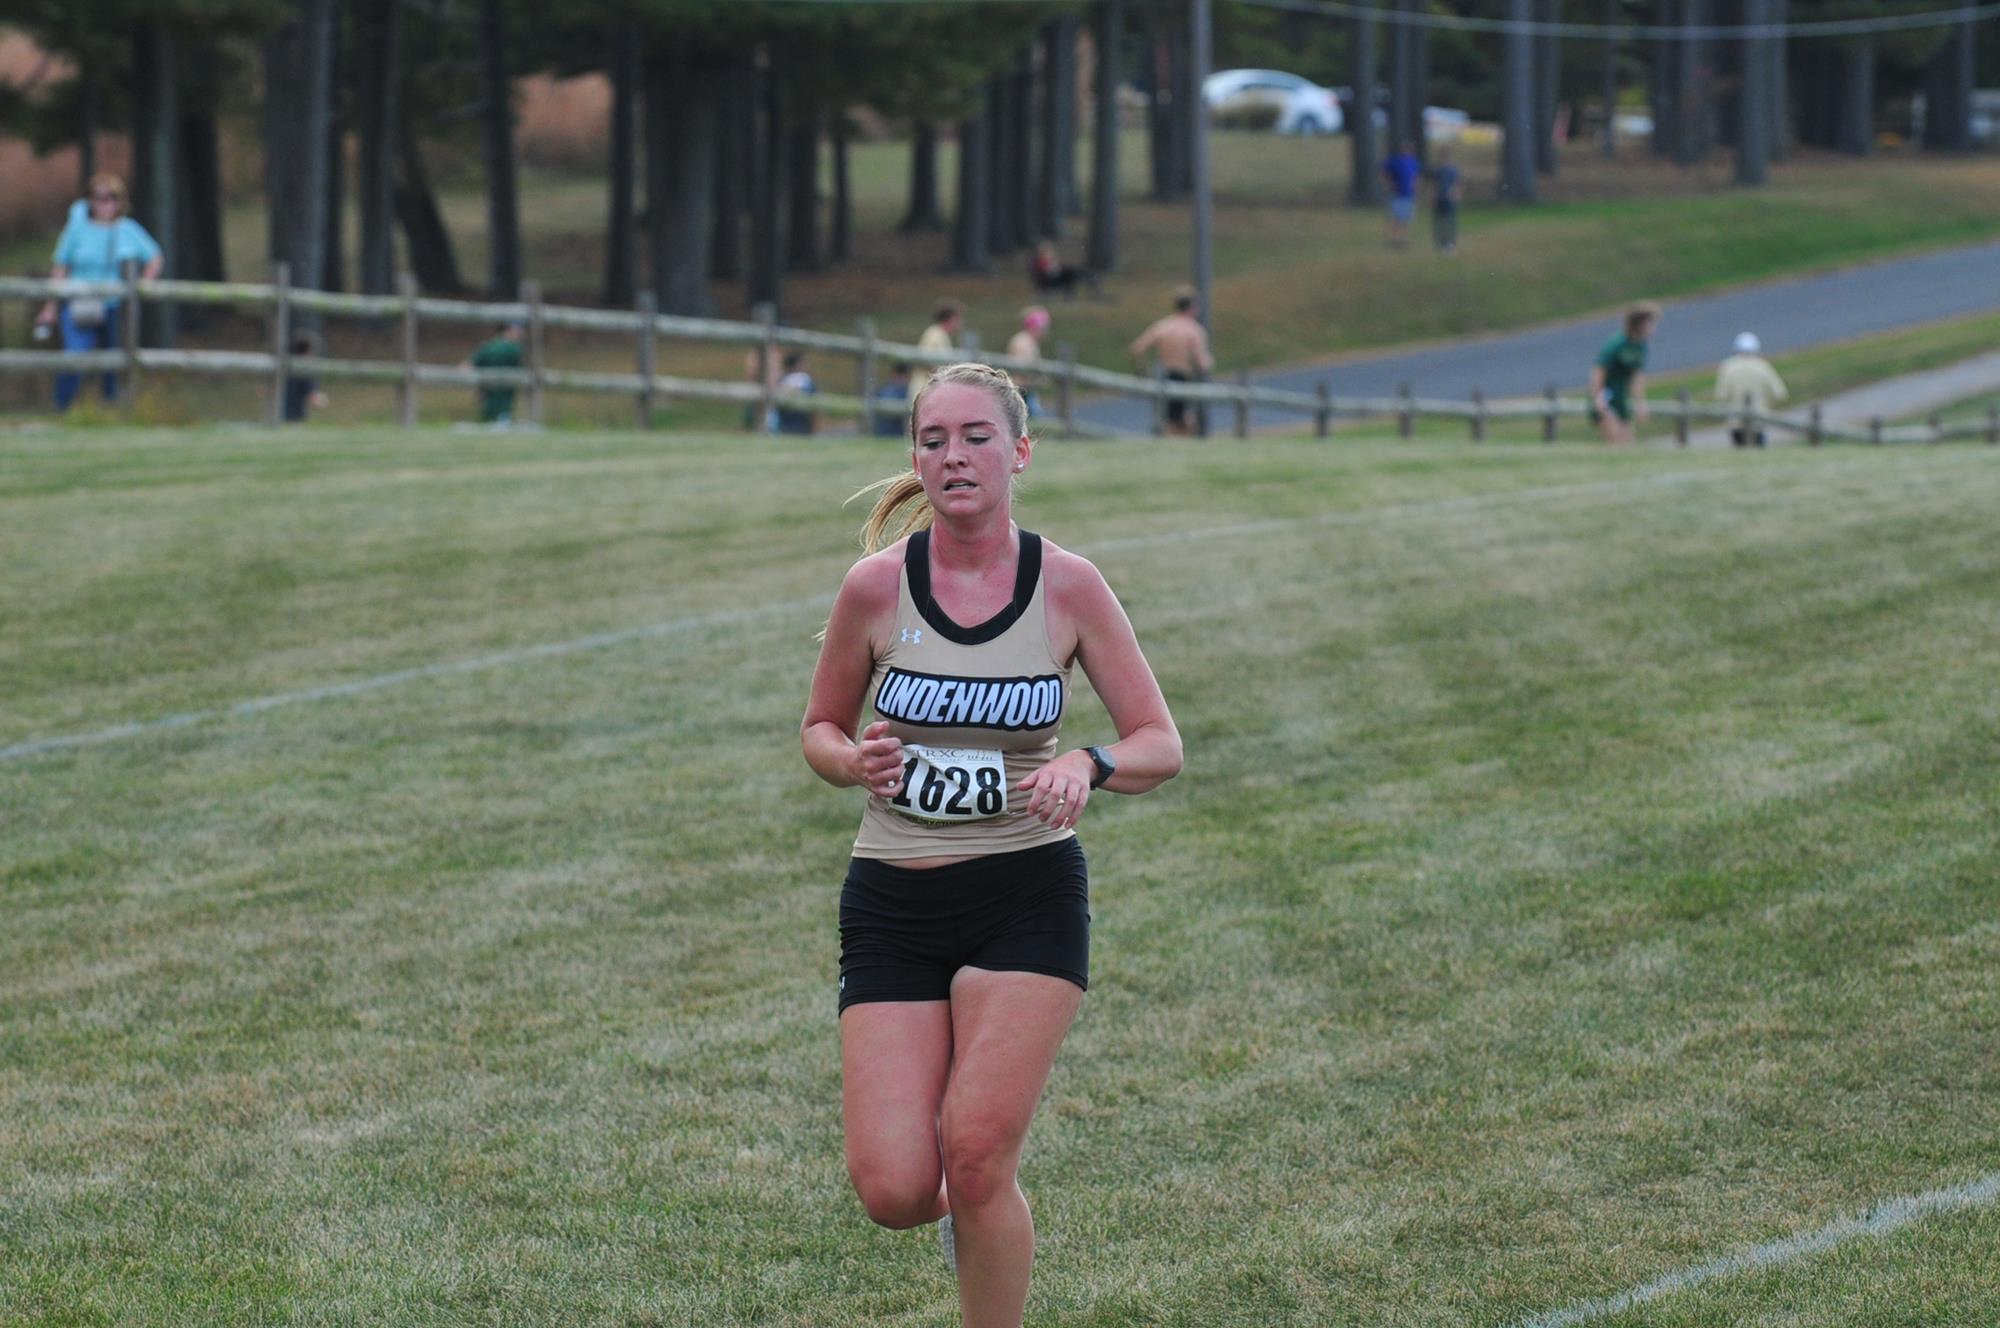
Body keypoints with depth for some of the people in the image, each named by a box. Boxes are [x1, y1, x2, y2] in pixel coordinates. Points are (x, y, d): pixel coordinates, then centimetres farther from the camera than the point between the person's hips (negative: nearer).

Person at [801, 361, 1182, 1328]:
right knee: (892, 1191, -9)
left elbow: (1160, 746, 0)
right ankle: (969, 1206, 29)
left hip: (1028, 896, -1)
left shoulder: (1068, 586, -4)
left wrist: (1089, 766, -22)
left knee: (976, 1159, -16)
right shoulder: (877, 585, -4)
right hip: (893, 905, 1)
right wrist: (855, 762, -14)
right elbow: (819, 730, 9)